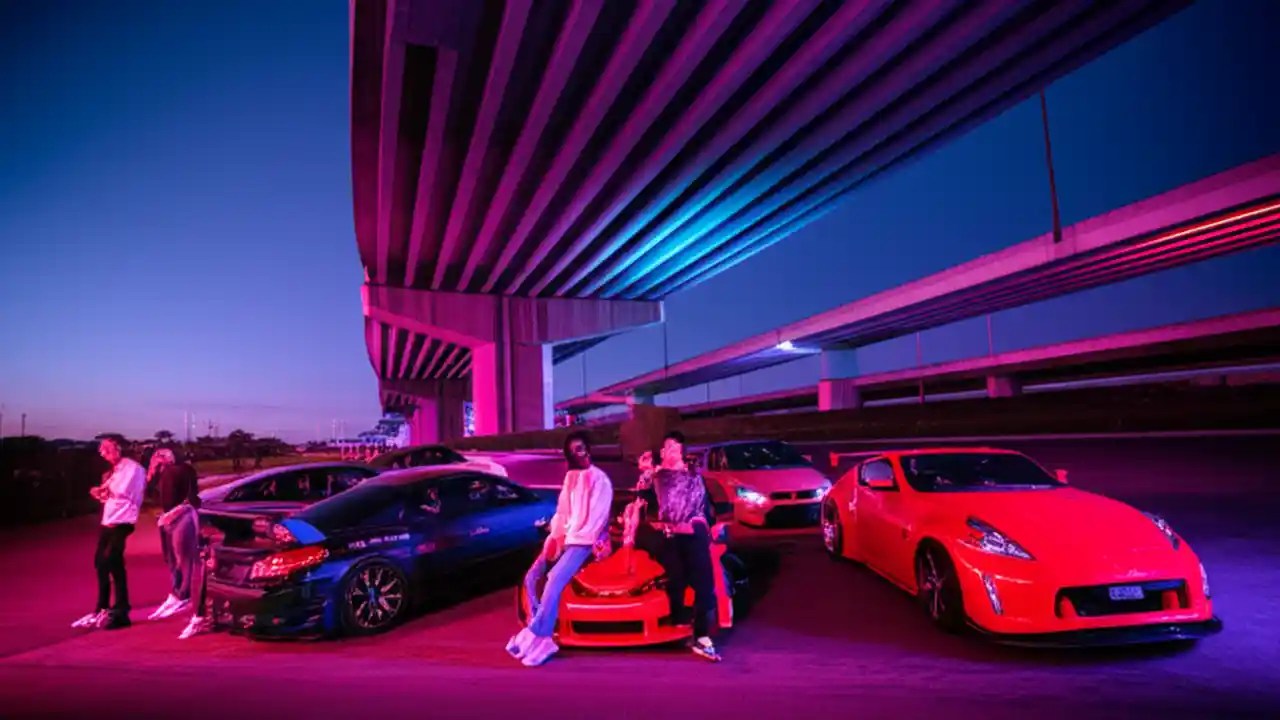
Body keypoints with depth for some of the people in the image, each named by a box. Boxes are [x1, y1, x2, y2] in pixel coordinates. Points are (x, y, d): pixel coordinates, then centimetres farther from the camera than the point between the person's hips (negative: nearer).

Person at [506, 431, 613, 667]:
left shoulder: (600, 480, -8)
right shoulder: (570, 477, 14)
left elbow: (594, 520, -14)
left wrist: (567, 542, -16)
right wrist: (554, 539, 3)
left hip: (583, 542, -8)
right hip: (563, 539, 8)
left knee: (554, 582, -22)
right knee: (531, 578, -1)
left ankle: (536, 637, -12)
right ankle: (541, 638, 2)